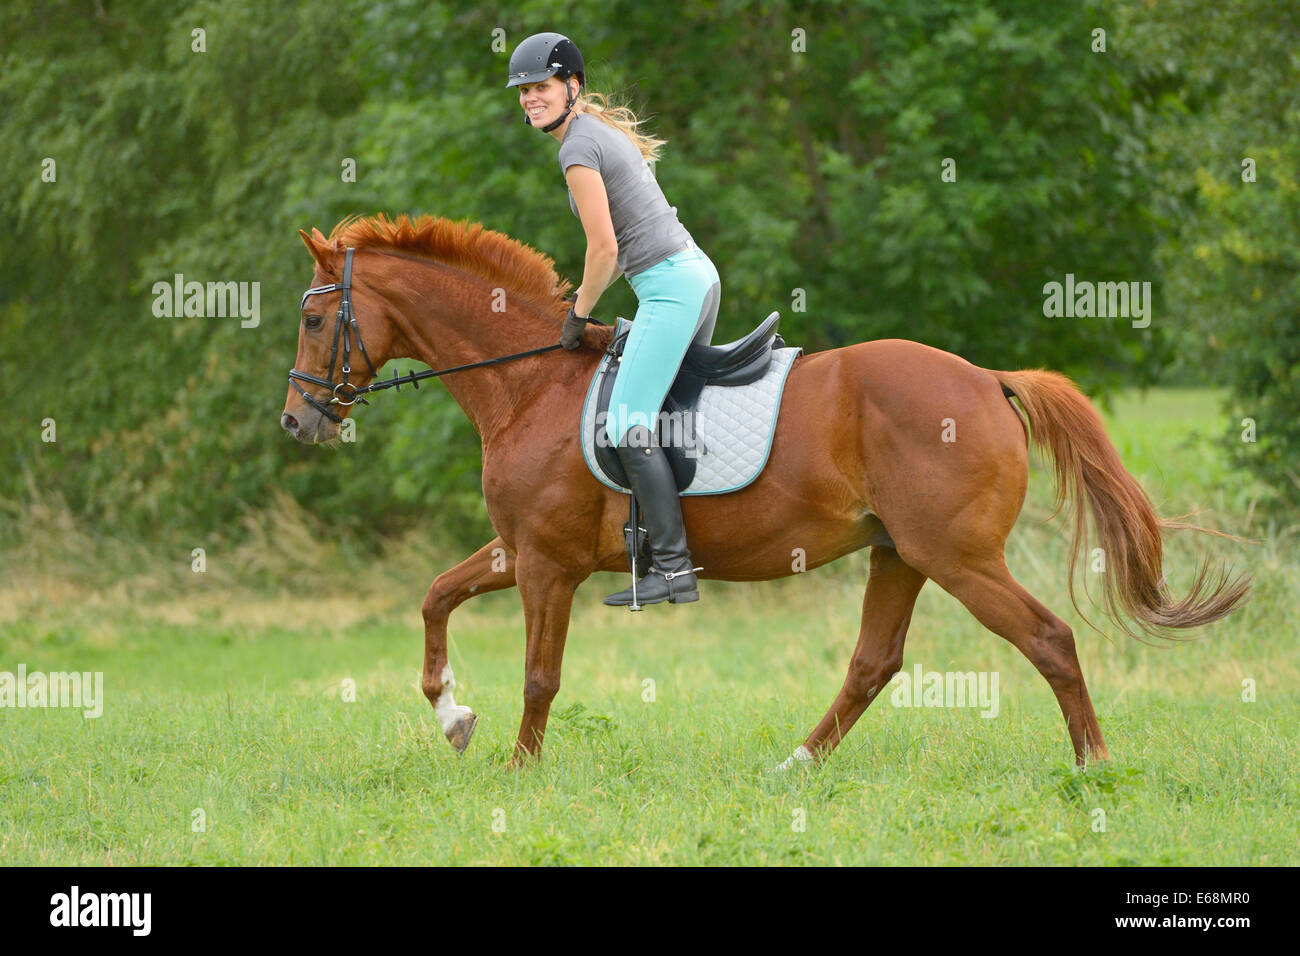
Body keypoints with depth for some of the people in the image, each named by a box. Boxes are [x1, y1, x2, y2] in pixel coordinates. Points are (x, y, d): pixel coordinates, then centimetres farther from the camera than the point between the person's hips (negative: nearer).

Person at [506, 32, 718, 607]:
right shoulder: (604, 129, 16)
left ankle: (673, 569, -15)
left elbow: (605, 247, -16)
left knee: (627, 429, -12)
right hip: (696, 273, 10)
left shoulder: (577, 149, -13)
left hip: (670, 288, -10)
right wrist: (584, 292, 19)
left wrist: (579, 315, -3)